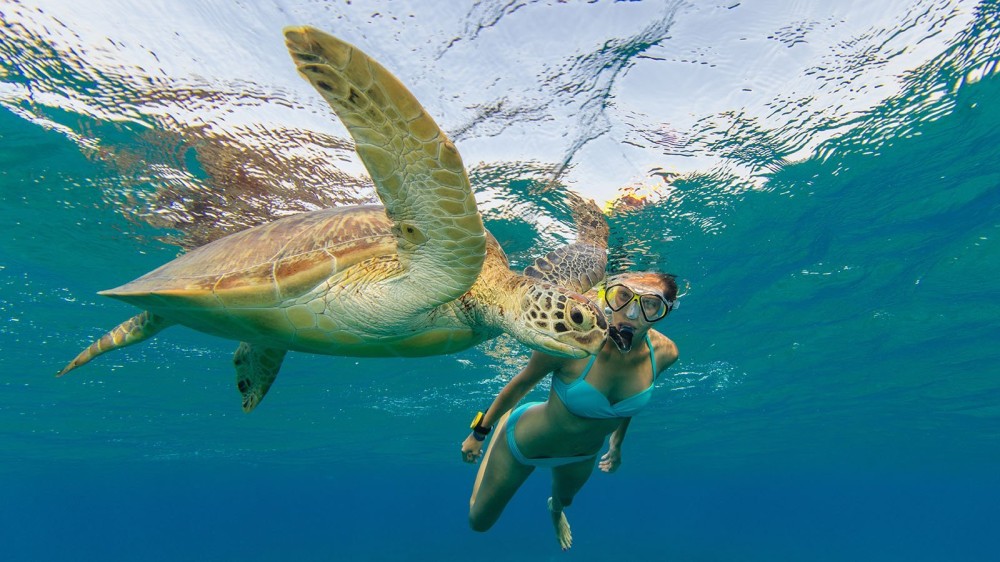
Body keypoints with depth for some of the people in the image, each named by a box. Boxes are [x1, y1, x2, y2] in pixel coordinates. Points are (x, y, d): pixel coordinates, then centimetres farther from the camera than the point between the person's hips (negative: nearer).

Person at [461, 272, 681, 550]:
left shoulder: (664, 352, -24)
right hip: (525, 441, -3)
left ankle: (555, 509, 76)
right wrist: (479, 432, -7)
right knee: (478, 522, 21)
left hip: (584, 454, 4)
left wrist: (616, 443, 14)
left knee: (564, 500, 37)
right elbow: (522, 383, -20)